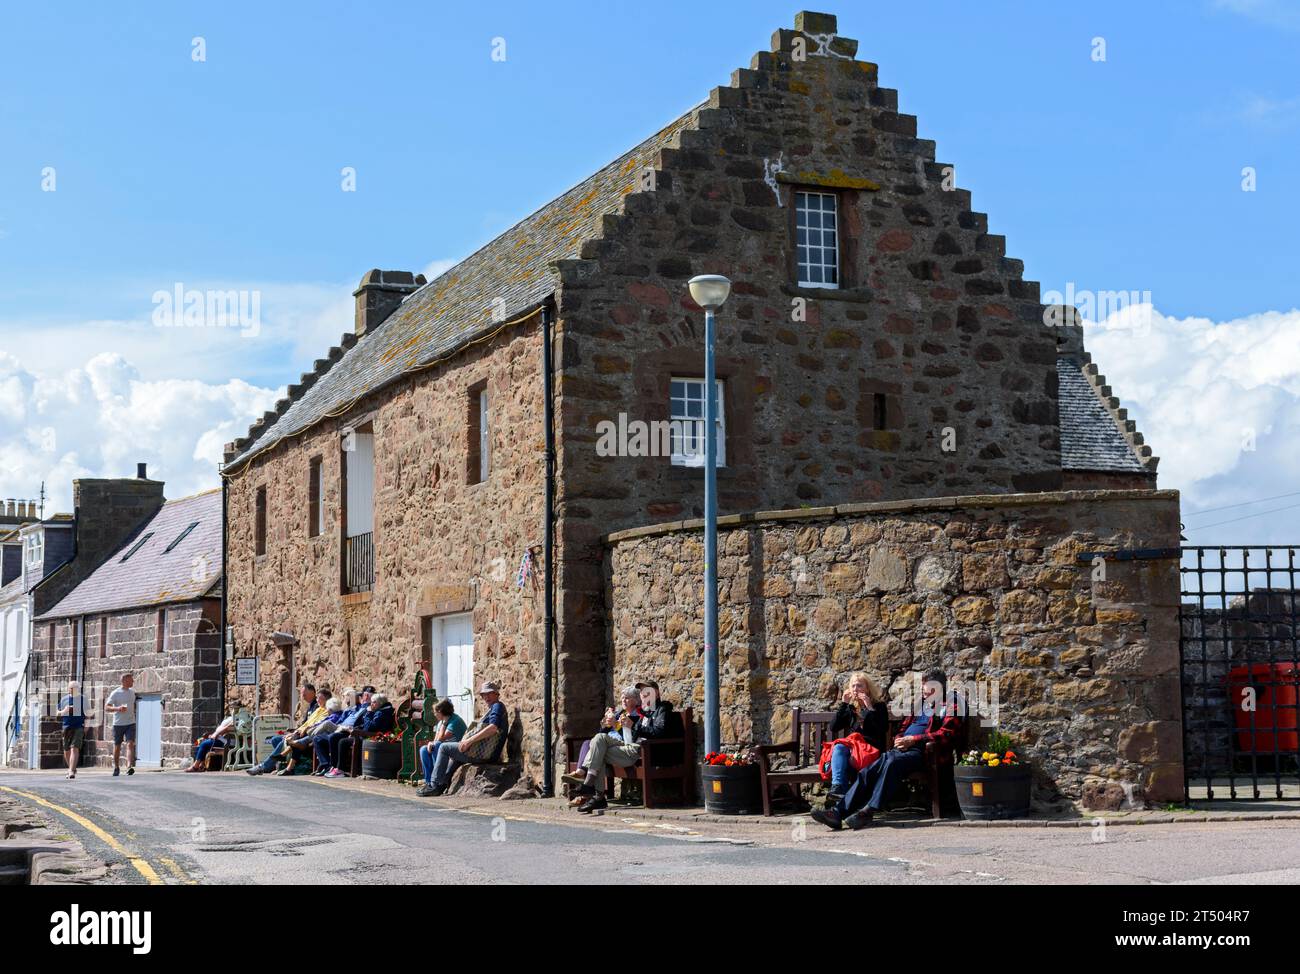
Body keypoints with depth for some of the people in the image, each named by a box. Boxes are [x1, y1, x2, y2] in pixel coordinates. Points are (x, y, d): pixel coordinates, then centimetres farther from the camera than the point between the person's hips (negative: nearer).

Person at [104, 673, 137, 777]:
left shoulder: (132, 692, 9)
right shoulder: (115, 693, -7)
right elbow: (106, 708, -11)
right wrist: (117, 708, -26)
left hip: (130, 723, 3)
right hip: (118, 724, -3)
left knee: (130, 744, -15)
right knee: (117, 747, 8)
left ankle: (129, 767, -26)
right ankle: (116, 767, 25)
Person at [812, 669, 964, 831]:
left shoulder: (950, 707, 8)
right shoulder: (919, 705, 31)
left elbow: (945, 734, -8)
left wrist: (912, 740, -12)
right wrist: (899, 740, 7)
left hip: (921, 751, -6)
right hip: (901, 749, 7)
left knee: (892, 763, -36)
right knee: (867, 772, -18)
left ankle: (868, 811, -38)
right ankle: (838, 811, -29)